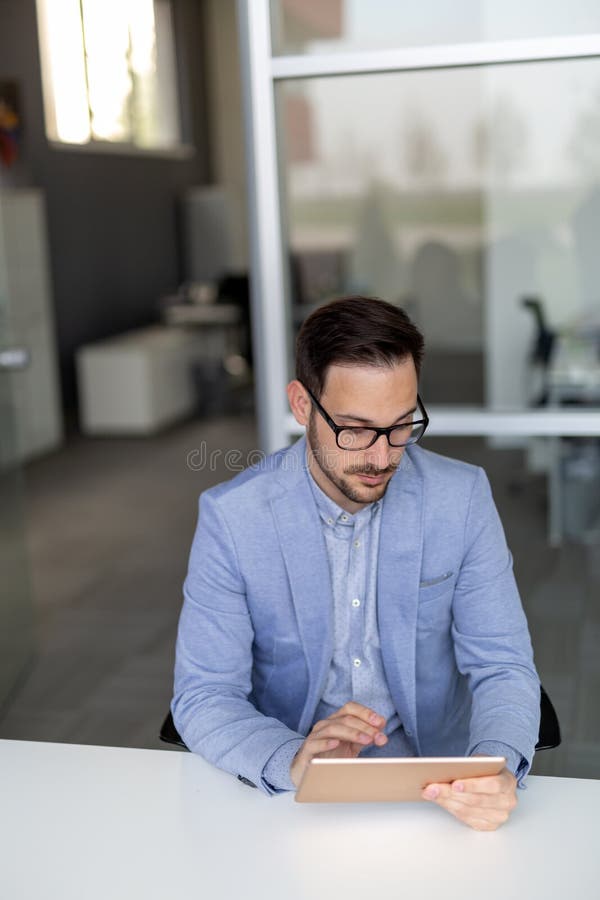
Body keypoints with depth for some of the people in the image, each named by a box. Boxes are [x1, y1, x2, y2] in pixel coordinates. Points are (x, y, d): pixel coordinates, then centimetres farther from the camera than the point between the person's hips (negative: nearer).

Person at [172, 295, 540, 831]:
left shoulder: (462, 499, -5)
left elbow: (503, 669, -4)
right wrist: (293, 761, -30)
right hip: (289, 794, 0)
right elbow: (202, 698, -10)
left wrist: (498, 767, -26)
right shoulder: (231, 516, -10)